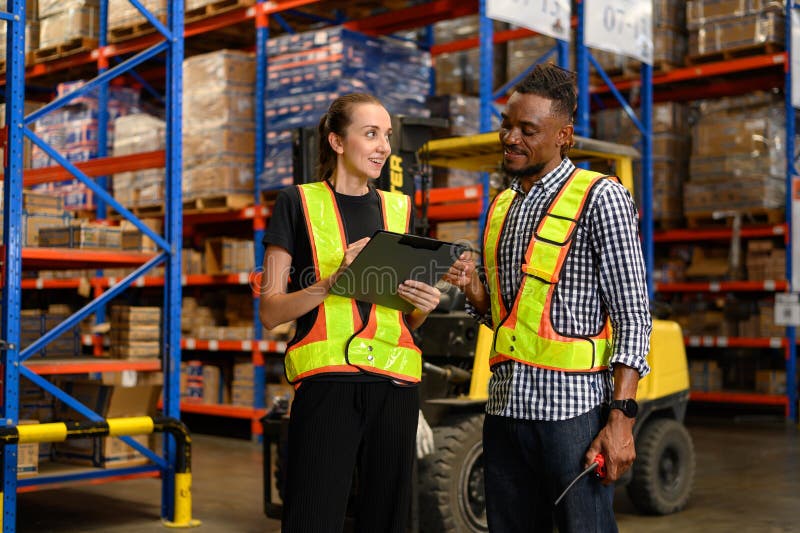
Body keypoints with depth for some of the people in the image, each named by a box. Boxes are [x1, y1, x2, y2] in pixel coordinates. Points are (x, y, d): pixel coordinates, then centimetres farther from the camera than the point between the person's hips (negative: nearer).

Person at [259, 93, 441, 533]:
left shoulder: (398, 208, 15)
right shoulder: (299, 202, 3)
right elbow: (270, 311, -1)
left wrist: (423, 306, 0)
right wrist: (333, 281, -16)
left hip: (394, 385, 4)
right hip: (326, 383, -4)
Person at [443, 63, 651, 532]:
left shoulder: (600, 198, -5)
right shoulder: (501, 206, 16)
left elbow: (633, 314, -10)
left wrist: (621, 418, -17)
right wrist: (475, 290, 0)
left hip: (573, 406, -6)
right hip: (505, 406, 7)